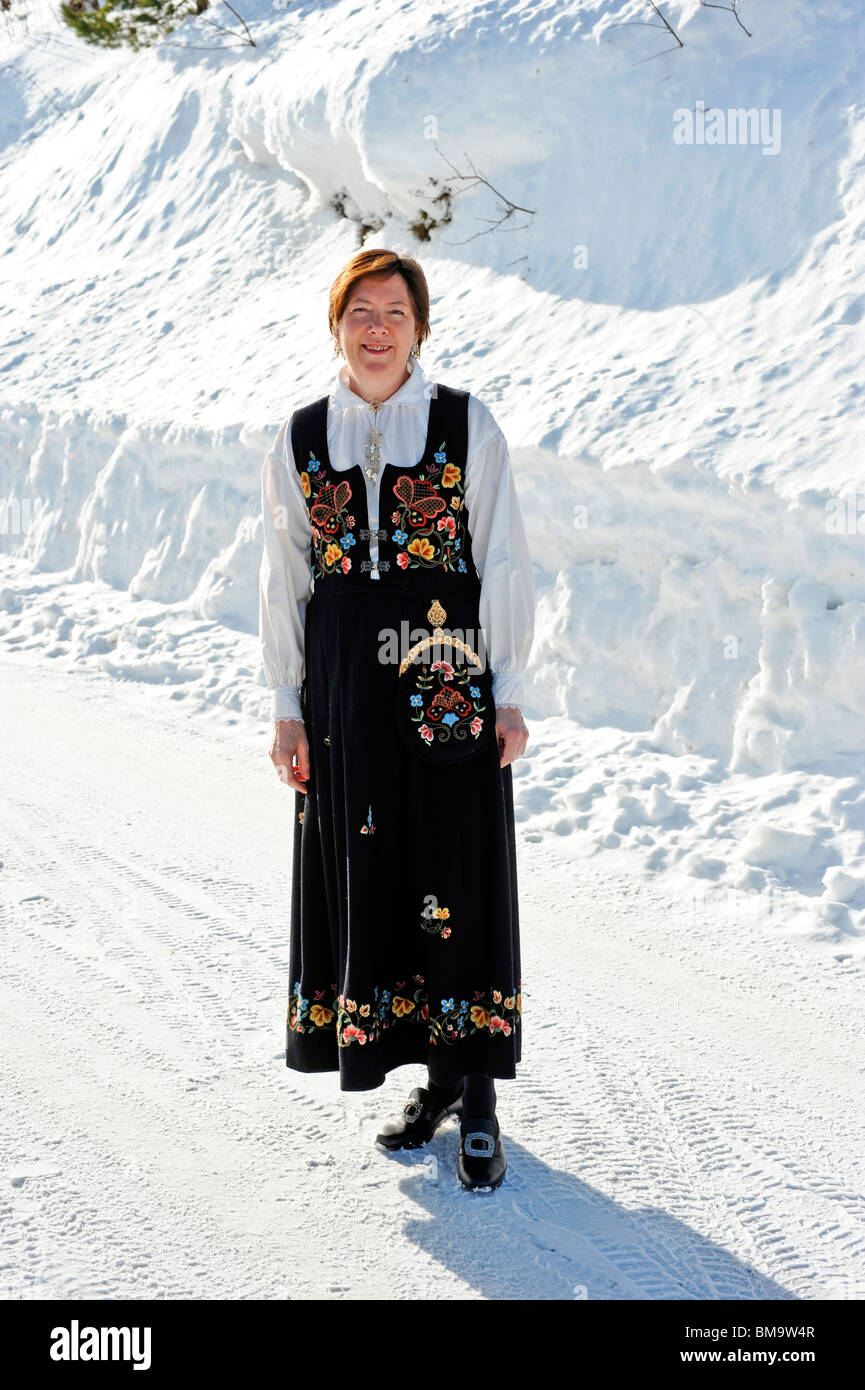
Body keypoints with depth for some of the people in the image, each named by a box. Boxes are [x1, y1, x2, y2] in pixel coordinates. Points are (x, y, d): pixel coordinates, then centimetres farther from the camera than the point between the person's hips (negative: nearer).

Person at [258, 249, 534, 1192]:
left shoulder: (467, 427, -1)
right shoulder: (299, 440, 6)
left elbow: (503, 564, 0)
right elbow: (285, 579, 8)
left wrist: (508, 694, -4)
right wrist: (287, 707, 5)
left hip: (453, 687, -3)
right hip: (348, 688, 3)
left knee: (461, 878, -2)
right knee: (371, 880, 7)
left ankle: (478, 1097, 8)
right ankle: (437, 1076, 23)